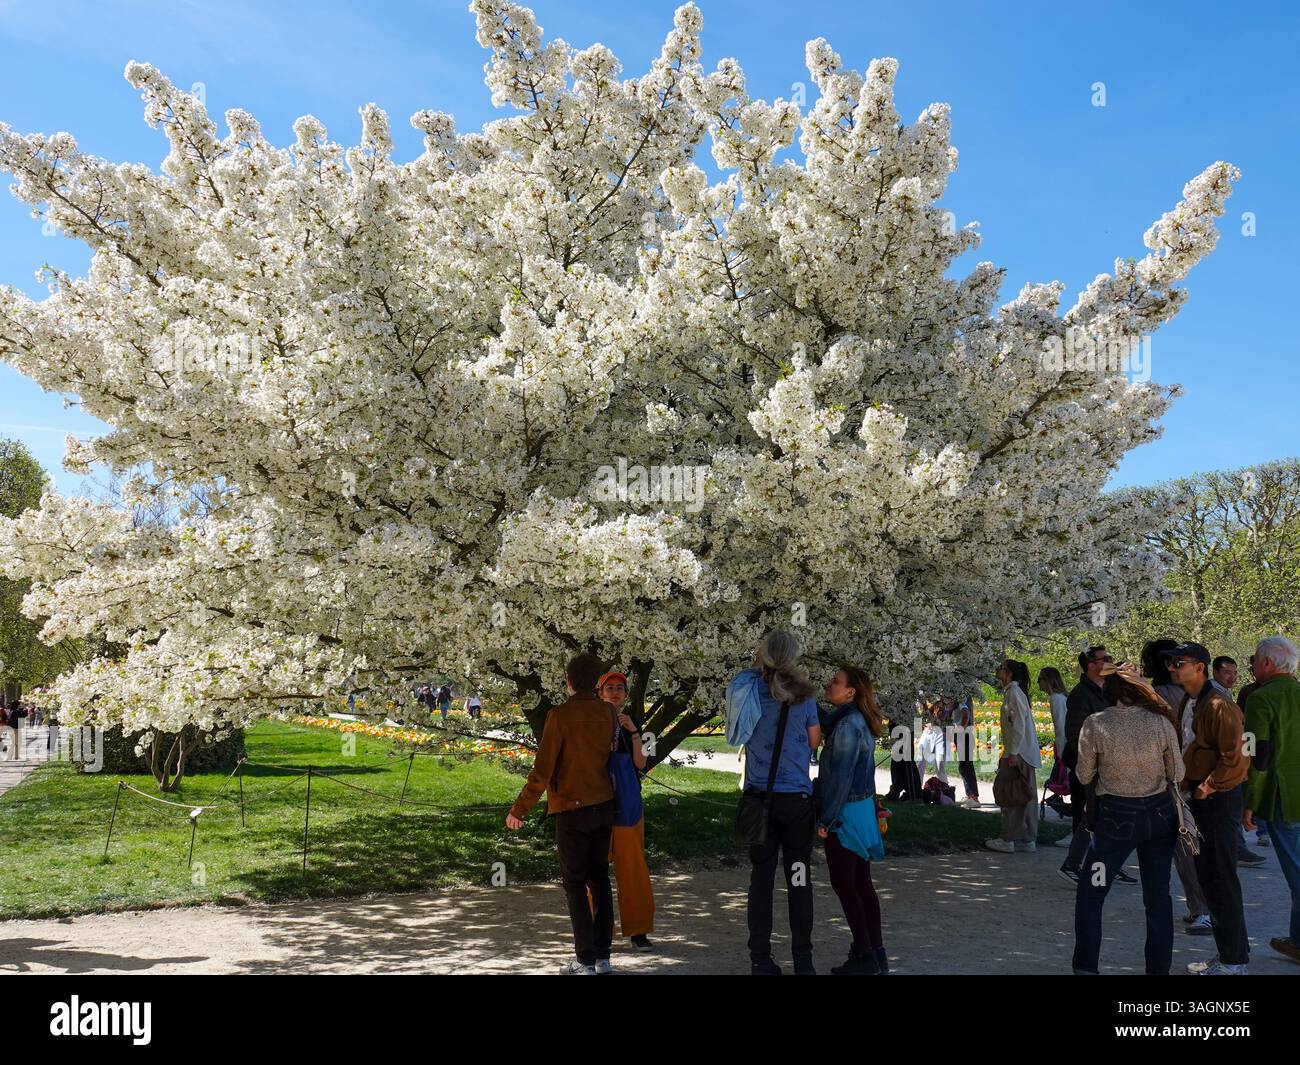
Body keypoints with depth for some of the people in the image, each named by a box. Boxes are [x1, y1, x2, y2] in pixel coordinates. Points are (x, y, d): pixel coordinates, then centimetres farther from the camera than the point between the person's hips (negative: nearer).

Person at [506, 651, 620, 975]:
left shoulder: (560, 715, -16)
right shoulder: (607, 712, 0)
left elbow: (542, 771, -16)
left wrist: (518, 809, -8)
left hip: (573, 810, -5)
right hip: (604, 806, 5)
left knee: (575, 884, 4)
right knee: (600, 879, 12)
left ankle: (586, 961, 4)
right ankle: (603, 956, 16)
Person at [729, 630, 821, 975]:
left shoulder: (747, 686, -3)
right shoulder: (803, 695, -3)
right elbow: (814, 741, 9)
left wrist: (758, 664, 27)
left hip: (759, 797, 0)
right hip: (797, 796, 0)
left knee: (761, 879, 5)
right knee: (799, 879, 7)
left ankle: (760, 960, 6)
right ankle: (803, 960, 12)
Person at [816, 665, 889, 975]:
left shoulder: (847, 725, -18)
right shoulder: (861, 722, 10)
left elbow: (840, 777, -20)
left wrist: (826, 819, -16)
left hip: (845, 812, -9)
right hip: (863, 808, 9)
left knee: (843, 885, -1)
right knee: (862, 883, 12)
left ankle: (865, 957, 4)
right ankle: (876, 953, 18)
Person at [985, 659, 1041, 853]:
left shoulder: (1013, 692, -12)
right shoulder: (1015, 691, 17)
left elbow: (1019, 724, -19)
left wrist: (1012, 753, -21)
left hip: (1018, 754, -10)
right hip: (1025, 754, 10)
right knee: (1026, 796, 11)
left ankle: (1008, 840, -3)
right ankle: (1028, 839, 15)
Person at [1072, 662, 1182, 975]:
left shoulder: (1095, 724, -13)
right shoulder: (1161, 722, -7)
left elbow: (1084, 776, -4)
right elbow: (1177, 775, 1)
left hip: (1117, 818, -3)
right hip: (1160, 814, 3)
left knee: (1090, 896, 10)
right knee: (1158, 897, 13)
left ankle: (1085, 967, 7)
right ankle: (1159, 969, 18)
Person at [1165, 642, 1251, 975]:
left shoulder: (1218, 705, -18)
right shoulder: (1189, 703, 12)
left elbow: (1234, 759, -23)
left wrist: (1207, 787, -15)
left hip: (1218, 799, -10)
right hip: (1201, 798, 10)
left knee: (1221, 880, -3)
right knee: (1207, 876, 16)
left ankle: (1233, 962, 7)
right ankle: (1229, 951, 27)